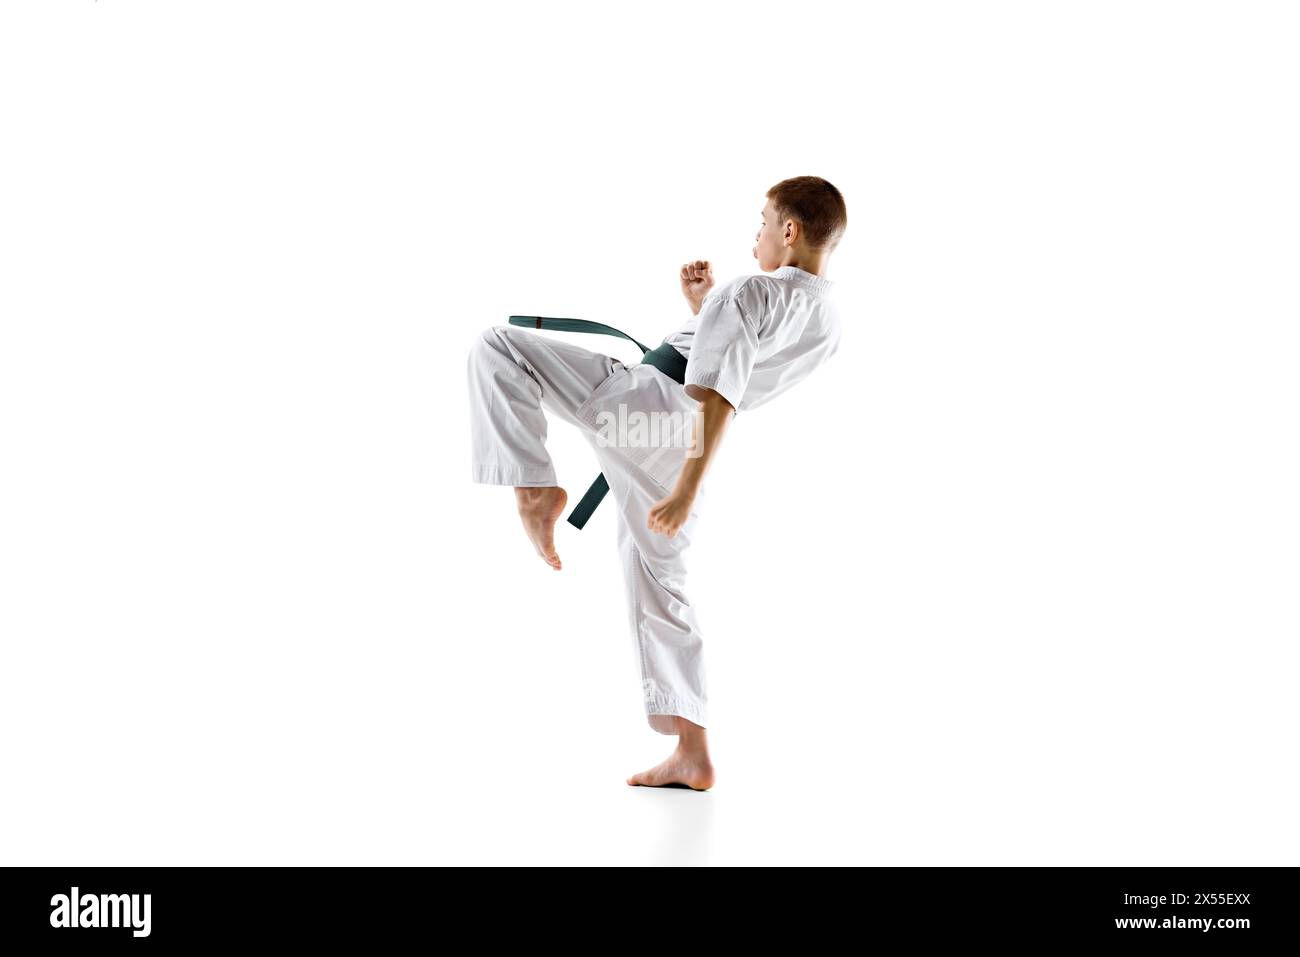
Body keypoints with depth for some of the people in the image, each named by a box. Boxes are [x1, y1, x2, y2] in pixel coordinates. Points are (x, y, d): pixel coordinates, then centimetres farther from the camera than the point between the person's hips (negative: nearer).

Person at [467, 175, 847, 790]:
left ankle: (536, 488, -12)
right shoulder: (828, 322, 14)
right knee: (657, 582, 14)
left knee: (497, 346, -1)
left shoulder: (750, 294, -11)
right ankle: (692, 756, 12)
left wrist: (687, 490, -24)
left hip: (634, 398, -8)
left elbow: (715, 400, -20)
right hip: (674, 446, 8)